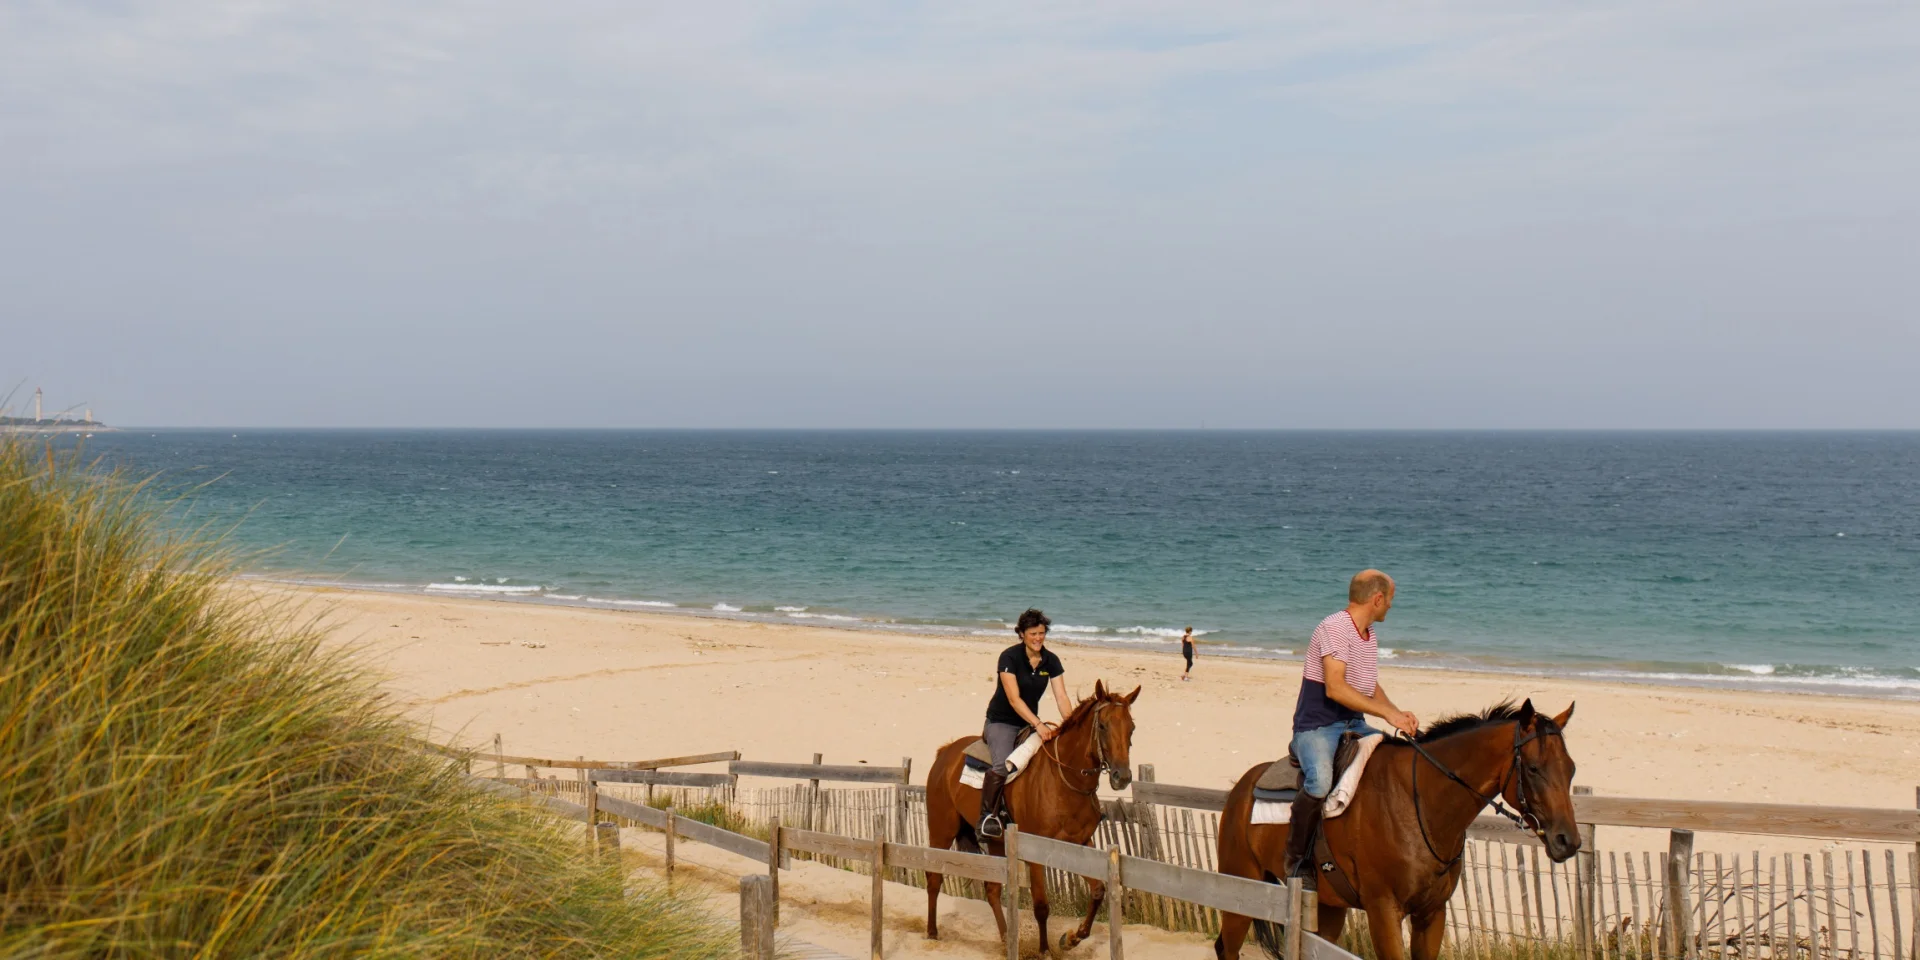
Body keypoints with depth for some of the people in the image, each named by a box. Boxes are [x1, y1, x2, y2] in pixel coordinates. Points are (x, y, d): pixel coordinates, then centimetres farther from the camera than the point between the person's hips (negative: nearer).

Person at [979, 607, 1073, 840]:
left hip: (1030, 723, 6)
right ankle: (987, 815, -19)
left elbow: (1061, 698, -4)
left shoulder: (1051, 661, 1)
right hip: (1001, 722, -6)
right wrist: (1038, 725, -32)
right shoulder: (1009, 657, -15)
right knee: (1003, 764, -32)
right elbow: (1014, 699, -22)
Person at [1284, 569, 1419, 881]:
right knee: (1320, 782, -35)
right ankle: (1295, 860, -15)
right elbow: (1335, 688, -23)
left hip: (1353, 726, 9)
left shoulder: (1370, 635, 15)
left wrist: (1399, 714, 2)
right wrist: (1387, 713, -23)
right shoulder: (1334, 628, -15)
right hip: (1317, 725, -9)